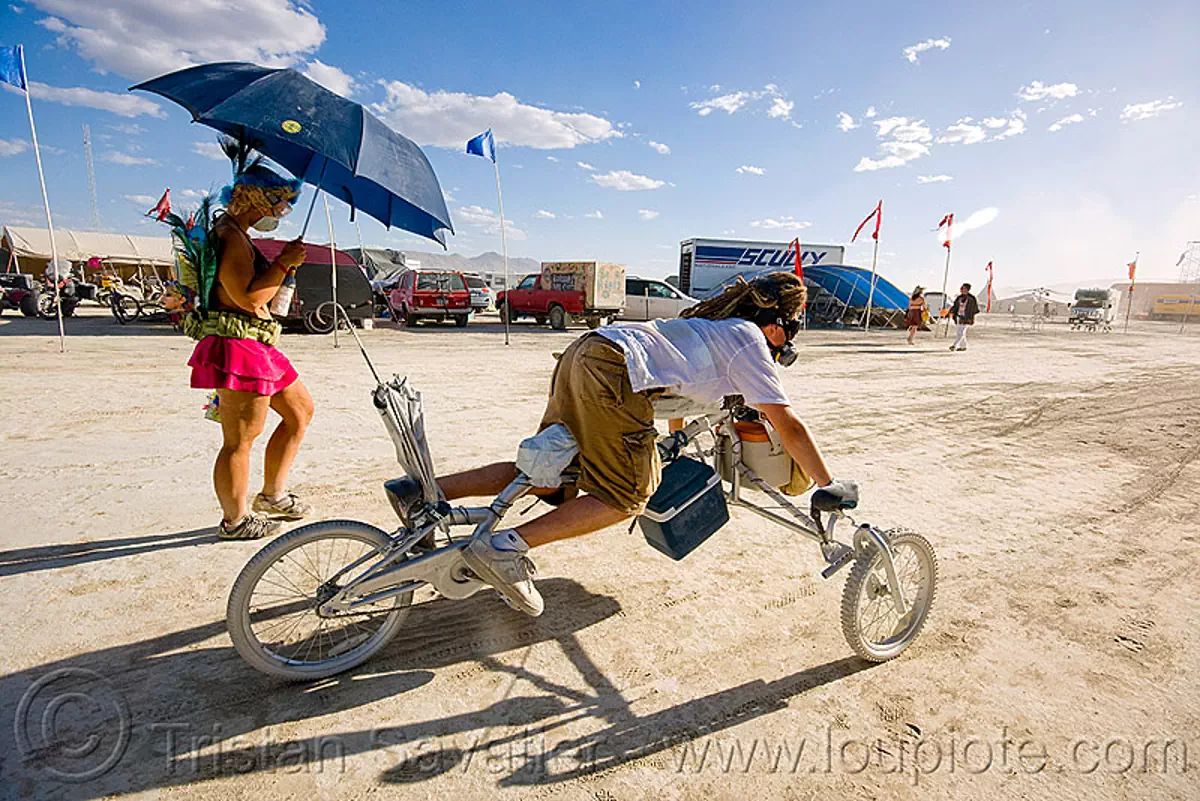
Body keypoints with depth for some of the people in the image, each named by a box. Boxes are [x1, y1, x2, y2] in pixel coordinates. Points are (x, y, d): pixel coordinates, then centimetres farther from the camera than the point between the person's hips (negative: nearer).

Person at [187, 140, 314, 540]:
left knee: (300, 410, 18)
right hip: (236, 345, -11)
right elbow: (248, 297, -22)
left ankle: (273, 495, 29)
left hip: (257, 345, 11)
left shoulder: (233, 233, 19)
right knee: (240, 439, 0)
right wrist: (283, 263, -16)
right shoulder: (230, 236, -14)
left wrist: (283, 267, 11)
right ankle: (235, 520, 17)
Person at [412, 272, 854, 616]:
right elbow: (788, 425, 2)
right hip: (613, 368, -9)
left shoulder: (714, 324, 30)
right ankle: (505, 547, -7)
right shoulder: (749, 340, 6)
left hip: (584, 351, 9)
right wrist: (830, 487, 12)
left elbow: (681, 379, 43)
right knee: (627, 497, -1)